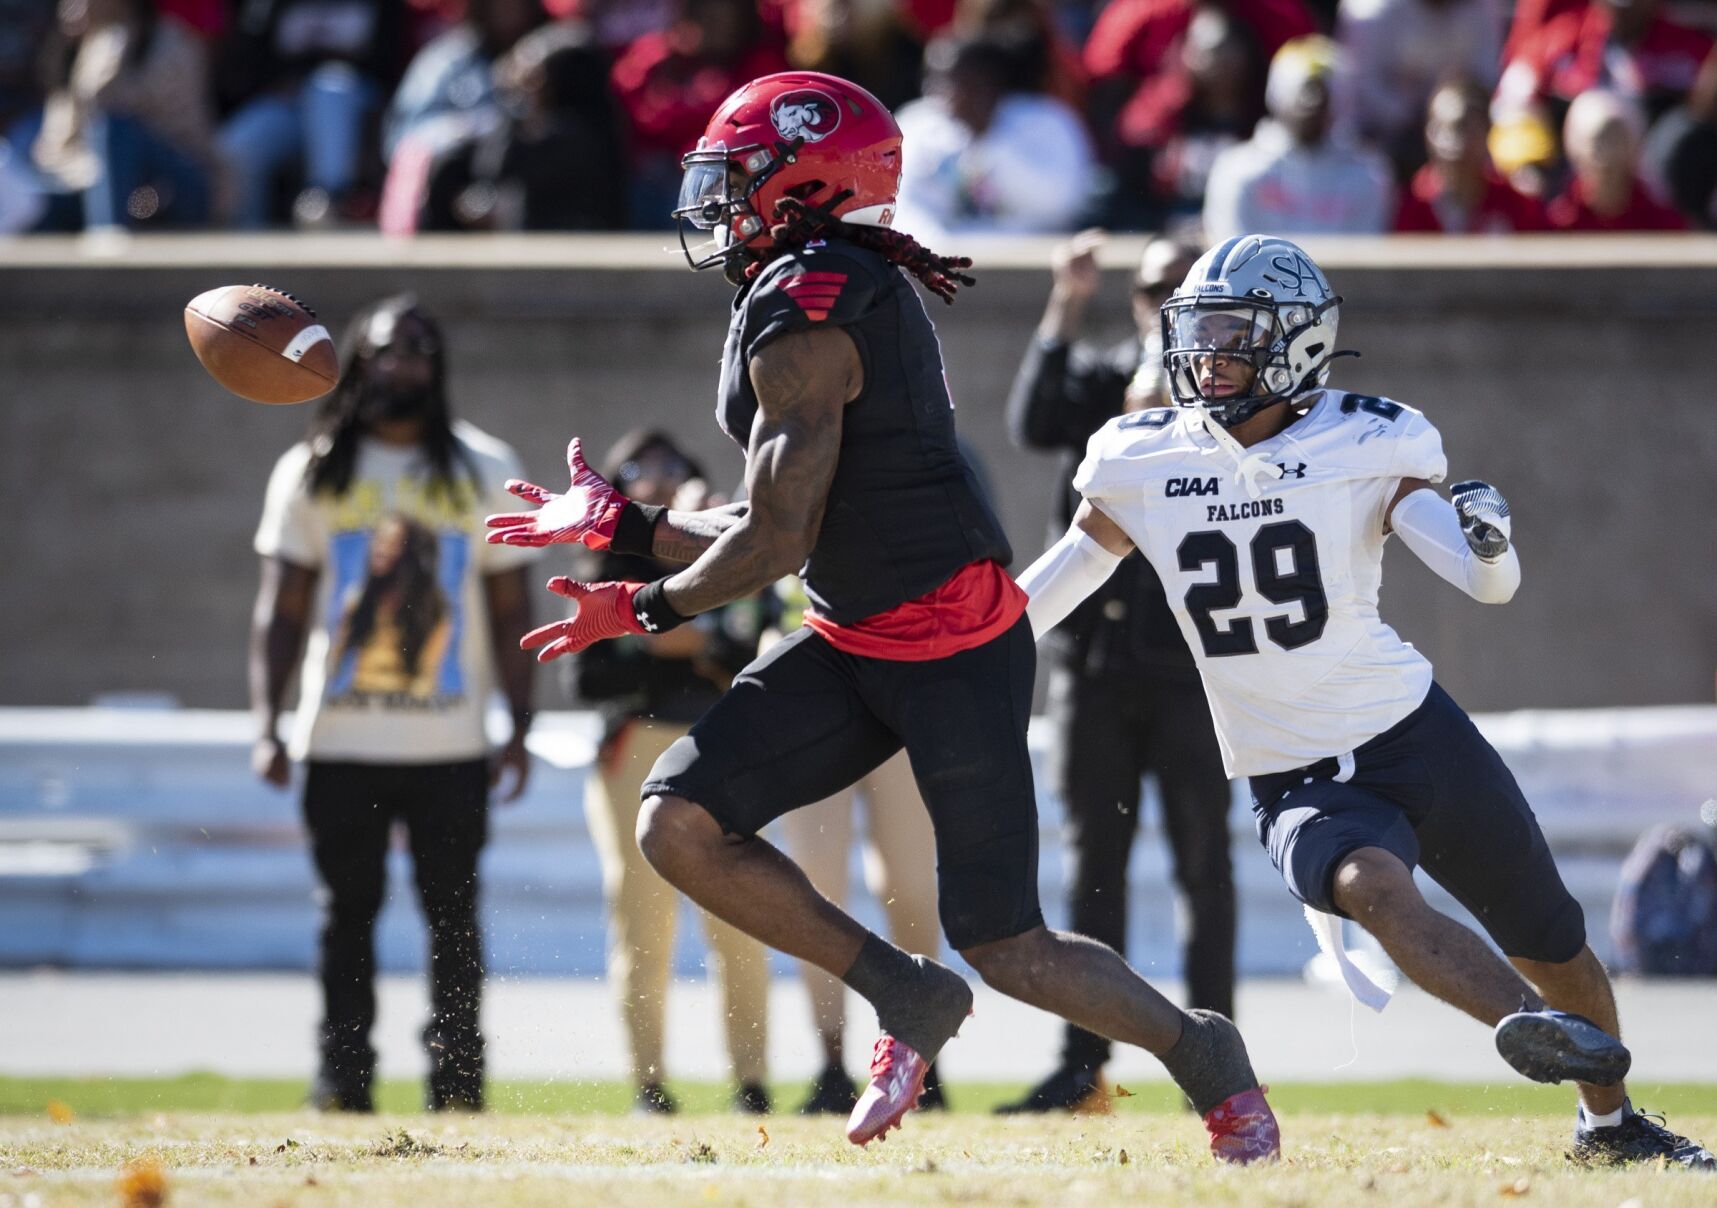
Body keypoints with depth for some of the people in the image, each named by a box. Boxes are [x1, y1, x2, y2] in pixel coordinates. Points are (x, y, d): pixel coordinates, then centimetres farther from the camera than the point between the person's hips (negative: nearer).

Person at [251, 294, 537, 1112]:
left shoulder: (482, 471, 8)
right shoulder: (312, 471, 7)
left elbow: (510, 612, 8)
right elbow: (281, 608, 6)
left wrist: (519, 730, 1)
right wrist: (267, 725, -3)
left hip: (452, 744, 0)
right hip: (340, 740, 0)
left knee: (454, 914, 0)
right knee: (347, 912, 2)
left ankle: (457, 1077, 5)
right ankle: (343, 1077, 7)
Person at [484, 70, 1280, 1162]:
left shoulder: (803, 312, -19)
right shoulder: (860, 291, 11)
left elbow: (774, 543, -17)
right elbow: (784, 529, 16)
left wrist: (646, 609, -2)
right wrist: (621, 525, 22)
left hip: (956, 651, -9)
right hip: (855, 648, 9)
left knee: (1006, 948, -4)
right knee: (679, 827, -5)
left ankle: (1204, 1054, 20)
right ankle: (905, 998, 8)